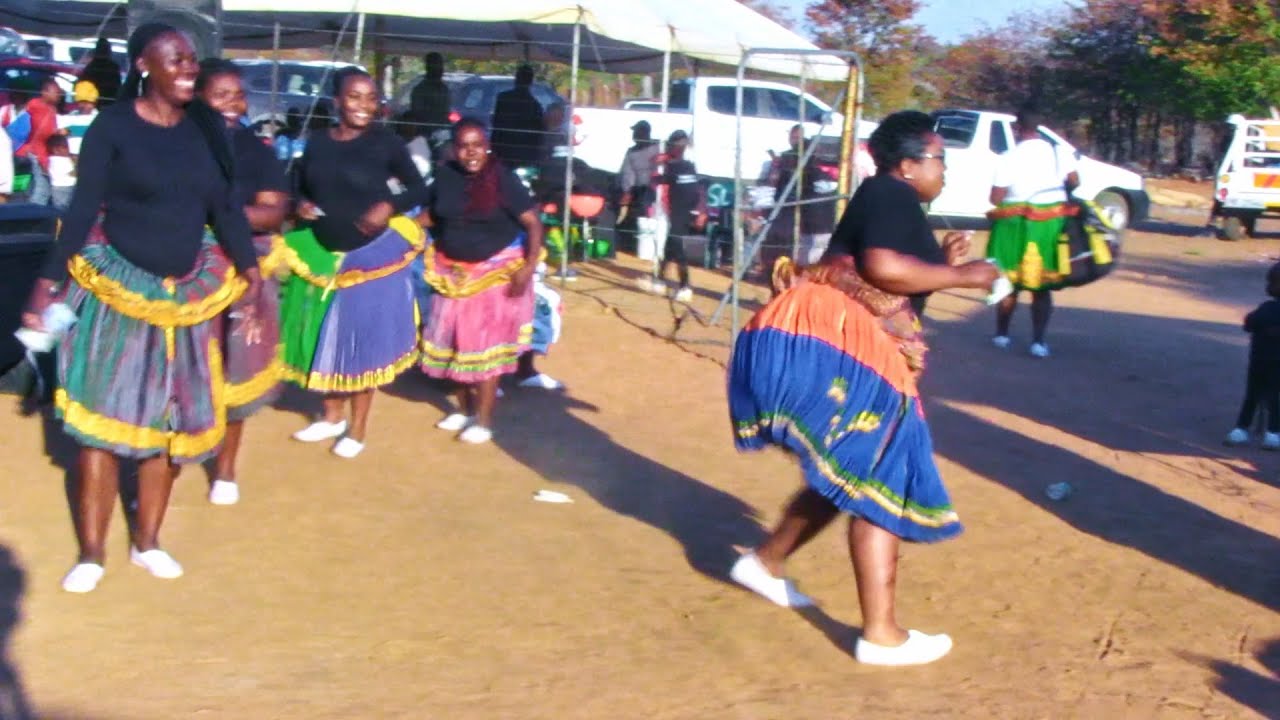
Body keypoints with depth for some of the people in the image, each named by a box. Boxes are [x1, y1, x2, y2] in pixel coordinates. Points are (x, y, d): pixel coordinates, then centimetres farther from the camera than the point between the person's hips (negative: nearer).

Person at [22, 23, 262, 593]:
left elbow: (224, 204, 5)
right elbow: (82, 208, -11)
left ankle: (147, 542, 23)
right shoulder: (113, 126, -10)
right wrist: (49, 281, -16)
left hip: (186, 292, 4)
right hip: (117, 289, -4)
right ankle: (91, 553, 9)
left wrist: (250, 269, -3)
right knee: (103, 415, 0)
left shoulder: (206, 126, 1)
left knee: (170, 417, 10)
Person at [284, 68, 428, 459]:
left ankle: (357, 429, 20)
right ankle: (333, 417, 33)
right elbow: (303, 187, 13)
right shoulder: (317, 141, 0)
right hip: (321, 253, 4)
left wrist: (390, 206, -20)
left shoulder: (385, 142, -9)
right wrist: (302, 205, -9)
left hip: (371, 254, -4)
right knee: (325, 335, 13)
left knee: (362, 338, 6)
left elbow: (419, 189, -3)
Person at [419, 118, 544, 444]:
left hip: (496, 271, -5)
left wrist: (529, 266, -24)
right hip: (453, 271, 5)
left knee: (486, 345, -1)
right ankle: (464, 410, 28)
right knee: (454, 341, 11)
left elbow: (533, 223, -16)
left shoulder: (503, 178, -16)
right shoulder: (444, 175, -3)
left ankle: (484, 421, 6)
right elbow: (431, 215, 12)